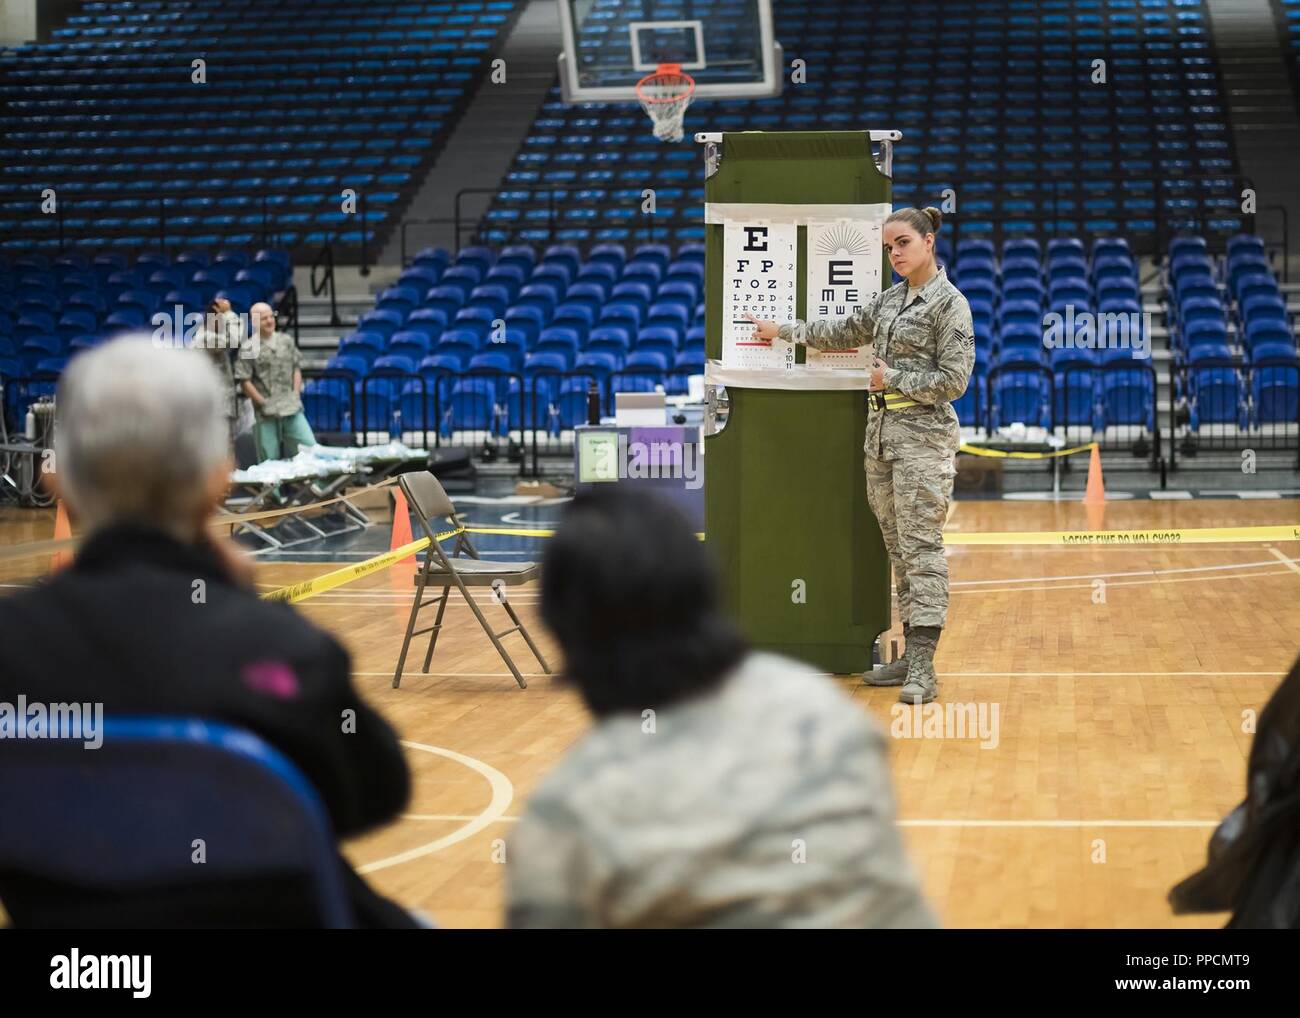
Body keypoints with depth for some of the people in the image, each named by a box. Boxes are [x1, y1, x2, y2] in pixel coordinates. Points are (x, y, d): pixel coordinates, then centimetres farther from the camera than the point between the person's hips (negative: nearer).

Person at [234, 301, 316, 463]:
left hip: (292, 408, 4)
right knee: (270, 460, 1)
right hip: (266, 413, -4)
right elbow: (245, 382, -5)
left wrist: (296, 394, 5)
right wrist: (264, 403, -6)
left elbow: (297, 369, 16)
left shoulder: (286, 340, 9)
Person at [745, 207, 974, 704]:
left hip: (923, 437, -8)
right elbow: (844, 331, 28)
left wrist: (893, 378, -9)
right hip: (881, 433, 8)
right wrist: (783, 331, 32)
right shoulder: (889, 300, 14)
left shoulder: (950, 303, -8)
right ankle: (911, 655, 11)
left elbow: (954, 380, -13)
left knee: (921, 547, -12)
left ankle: (923, 668, -16)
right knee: (898, 548, 7)